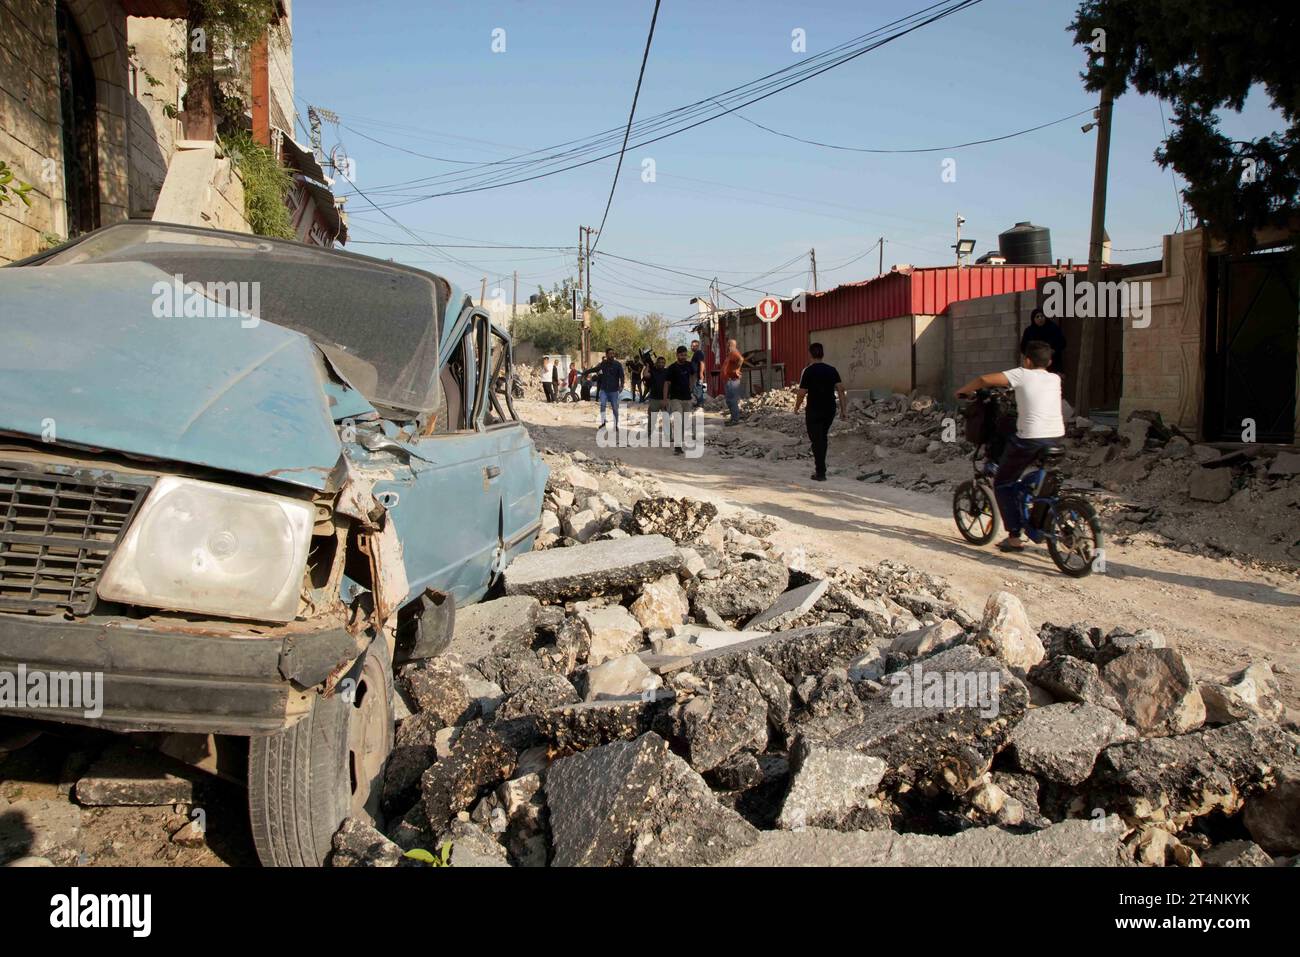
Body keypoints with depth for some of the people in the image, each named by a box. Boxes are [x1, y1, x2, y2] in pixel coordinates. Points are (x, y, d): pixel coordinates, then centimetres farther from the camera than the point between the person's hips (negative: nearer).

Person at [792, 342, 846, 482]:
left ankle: (820, 473, -1)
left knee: (817, 440, 0)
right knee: (823, 437, 20)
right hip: (830, 410, 5)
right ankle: (820, 468, 26)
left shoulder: (808, 371, -10)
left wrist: (796, 407, 2)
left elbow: (802, 393, -13)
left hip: (814, 411, -5)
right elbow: (840, 388, -5)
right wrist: (843, 406, -1)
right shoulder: (832, 370, 3)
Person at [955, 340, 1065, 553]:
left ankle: (1015, 537, 6)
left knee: (1003, 484, 10)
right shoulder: (1055, 379, 14)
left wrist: (963, 391, 6)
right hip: (1057, 438, 6)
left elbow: (985, 379, -11)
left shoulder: (1023, 375, -2)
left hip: (1030, 439, -6)